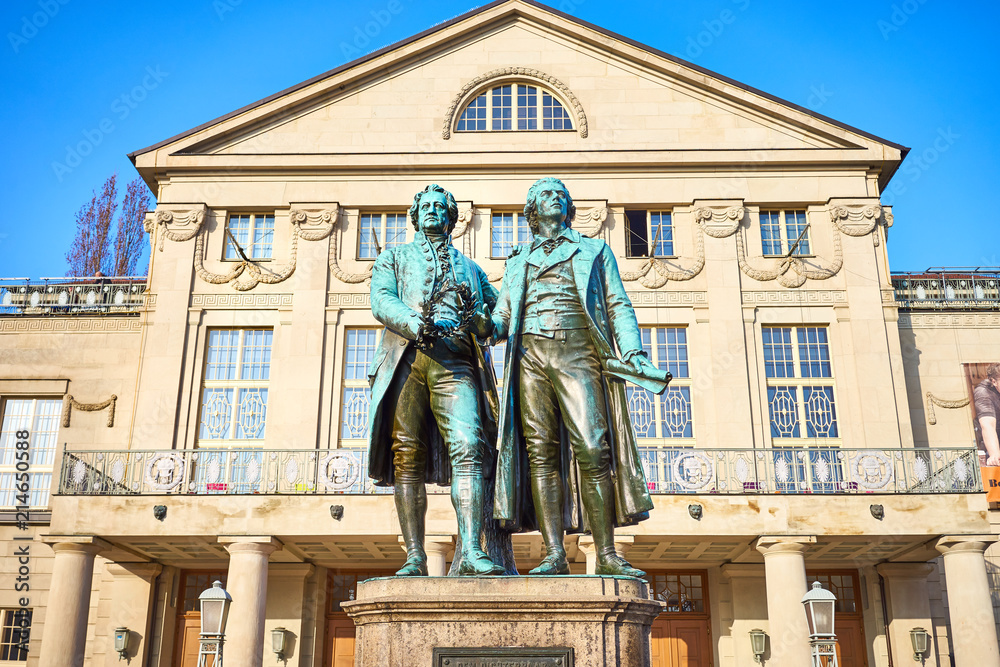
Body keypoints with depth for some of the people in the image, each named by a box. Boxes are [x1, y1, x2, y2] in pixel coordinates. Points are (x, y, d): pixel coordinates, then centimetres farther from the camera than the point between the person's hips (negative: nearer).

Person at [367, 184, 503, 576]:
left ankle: (471, 552, -26)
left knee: (467, 449, -19)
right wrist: (416, 324, -16)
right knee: (407, 459, -7)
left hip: (455, 362, 1)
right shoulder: (394, 258, 25)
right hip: (406, 358, 0)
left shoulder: (470, 268, 31)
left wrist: (480, 320, -2)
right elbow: (381, 300, 4)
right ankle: (415, 557, -5)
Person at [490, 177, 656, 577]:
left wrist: (633, 353, -2)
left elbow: (618, 306, 14)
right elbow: (502, 316, 21)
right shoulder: (518, 261, 28)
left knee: (593, 450, -14)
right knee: (541, 452, -8)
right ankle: (554, 555, -9)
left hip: (578, 353, -2)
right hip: (530, 354, 2)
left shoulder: (595, 251, 23)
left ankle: (606, 555, -12)